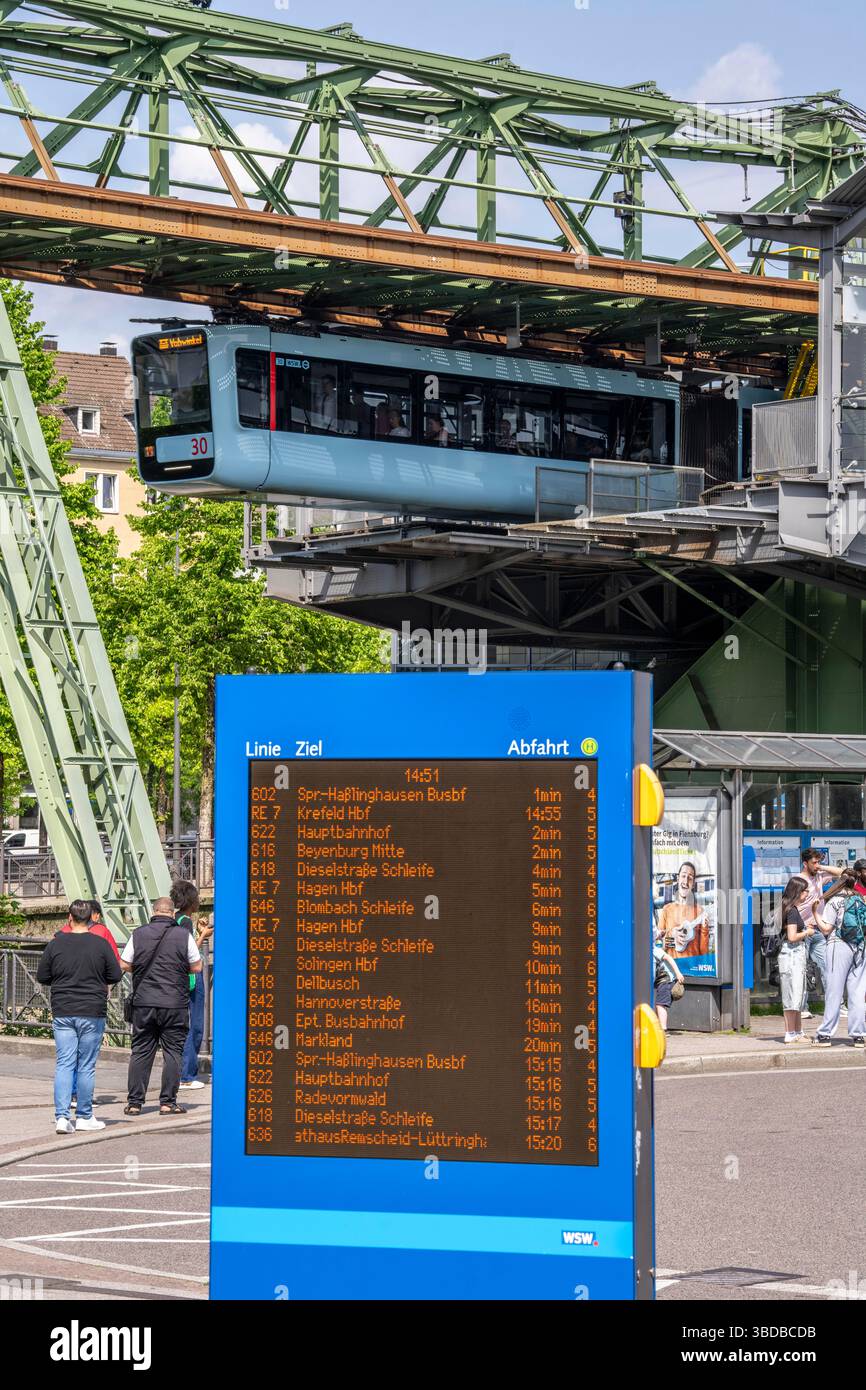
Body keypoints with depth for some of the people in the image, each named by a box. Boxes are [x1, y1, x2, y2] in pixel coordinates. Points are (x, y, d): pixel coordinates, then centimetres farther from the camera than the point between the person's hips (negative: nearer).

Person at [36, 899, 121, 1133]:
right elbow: (115, 976, 0)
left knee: (64, 1064, 3)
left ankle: (62, 1116, -8)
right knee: (87, 1066, 6)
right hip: (92, 1012, -1)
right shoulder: (101, 945, -6)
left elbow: (41, 977, 5)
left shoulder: (56, 944, -2)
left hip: (62, 1013, 1)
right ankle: (84, 1116, 12)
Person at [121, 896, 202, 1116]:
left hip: (143, 1002, 2)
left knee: (140, 1052, 9)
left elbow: (124, 965, 6)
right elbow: (196, 967, 2)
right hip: (175, 1004, -2)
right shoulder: (183, 935, -4)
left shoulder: (139, 934, 0)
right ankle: (168, 1102, 3)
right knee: (173, 1052, 5)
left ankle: (134, 1102, 9)